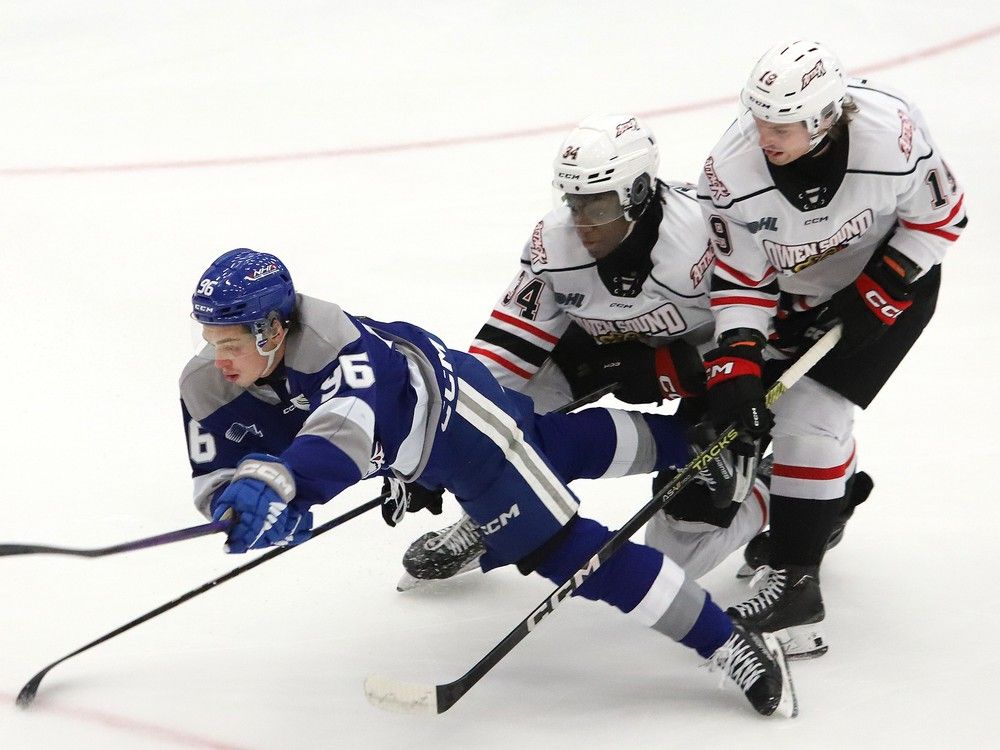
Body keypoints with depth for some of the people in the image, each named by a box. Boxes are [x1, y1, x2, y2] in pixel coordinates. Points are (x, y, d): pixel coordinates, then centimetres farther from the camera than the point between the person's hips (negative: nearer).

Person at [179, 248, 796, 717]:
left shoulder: (335, 346, -44)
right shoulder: (208, 389, -23)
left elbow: (346, 435, -62)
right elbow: (214, 478, -19)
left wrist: (275, 483, -80)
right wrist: (256, 501, -42)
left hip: (452, 408, -7)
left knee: (558, 542, -15)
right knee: (569, 445, 28)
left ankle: (734, 646, -8)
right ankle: (688, 440, 55)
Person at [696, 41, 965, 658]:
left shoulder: (891, 132, -34)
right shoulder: (733, 168, -27)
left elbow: (940, 215, -15)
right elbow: (741, 280, -17)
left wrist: (878, 292, -21)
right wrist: (736, 362, -27)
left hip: (891, 283, -4)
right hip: (793, 293, 4)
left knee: (812, 416, -17)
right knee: (749, 406, 11)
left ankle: (796, 584, -11)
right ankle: (832, 502, 41)